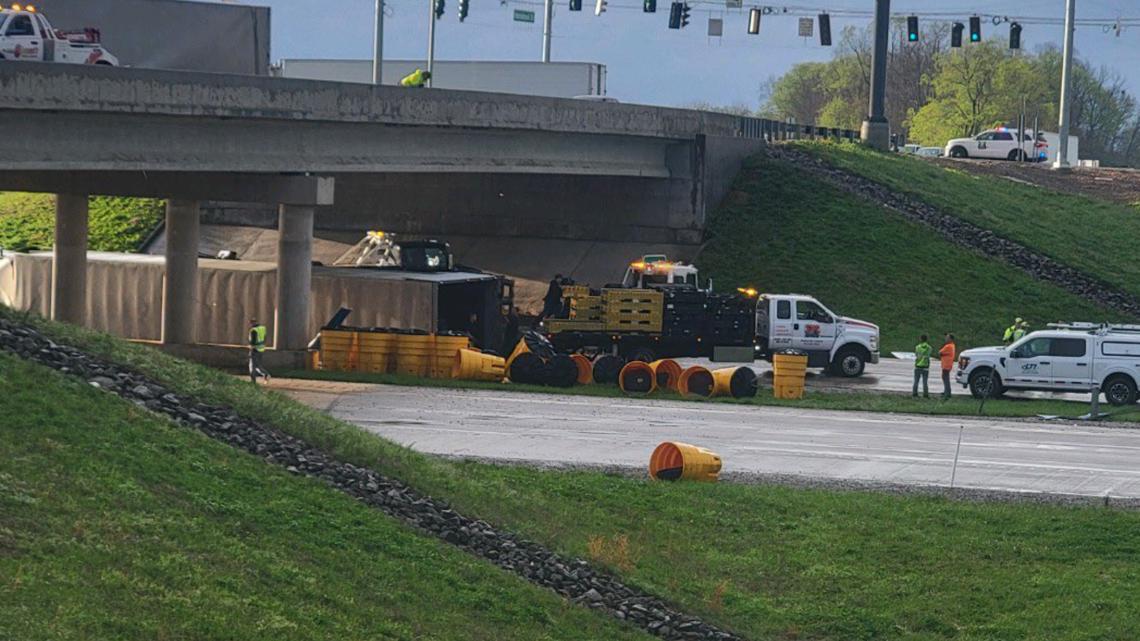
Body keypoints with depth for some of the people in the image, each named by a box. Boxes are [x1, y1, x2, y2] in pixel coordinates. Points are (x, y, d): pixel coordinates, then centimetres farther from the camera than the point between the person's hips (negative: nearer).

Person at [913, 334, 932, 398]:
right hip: (925, 367, 1)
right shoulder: (929, 347, -5)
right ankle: (925, 394, 1)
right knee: (925, 381, 4)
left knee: (916, 381, 8)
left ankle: (914, 393, 7)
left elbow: (916, 355, 4)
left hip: (918, 366, -1)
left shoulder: (917, 347, -8)